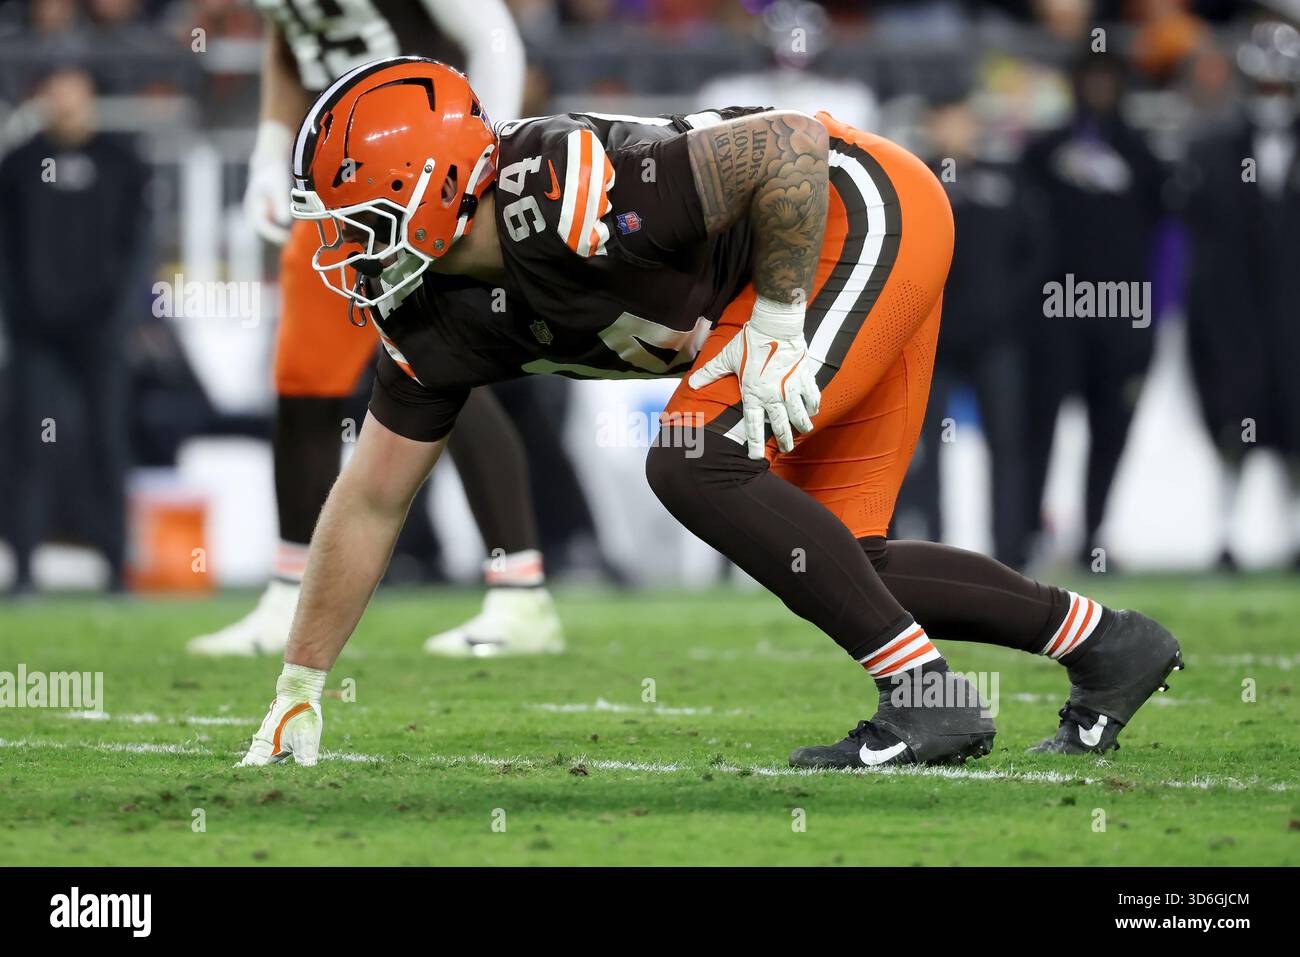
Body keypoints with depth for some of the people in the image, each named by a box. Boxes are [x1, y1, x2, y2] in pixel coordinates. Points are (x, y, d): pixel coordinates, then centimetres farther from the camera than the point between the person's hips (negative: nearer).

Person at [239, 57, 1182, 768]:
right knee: (833, 566, 7)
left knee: (697, 464, -21)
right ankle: (1104, 642, 19)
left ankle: (927, 695, -16)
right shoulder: (438, 318, -4)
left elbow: (792, 145, -29)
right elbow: (370, 504, 4)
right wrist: (297, 698, 5)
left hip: (863, 215, -9)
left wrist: (774, 325, -23)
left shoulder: (565, 192, -31)